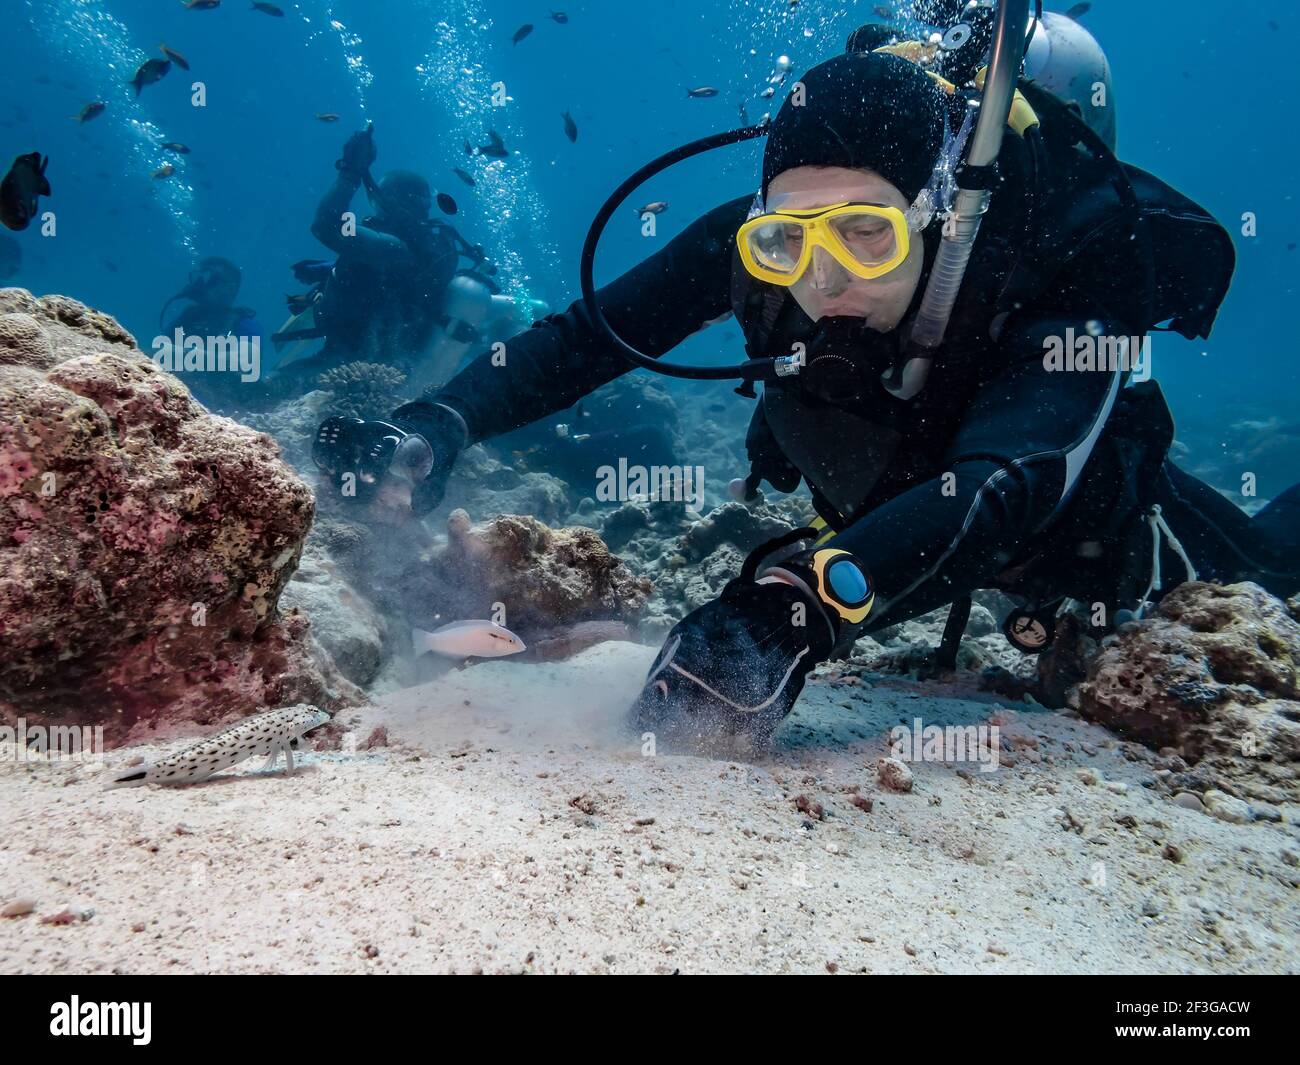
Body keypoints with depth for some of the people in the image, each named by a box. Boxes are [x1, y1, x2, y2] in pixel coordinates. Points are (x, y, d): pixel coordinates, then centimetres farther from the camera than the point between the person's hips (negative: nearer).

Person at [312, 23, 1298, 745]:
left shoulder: (1062, 273, -40)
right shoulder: (753, 247, -31)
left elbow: (1006, 488, -54)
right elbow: (586, 336, -29)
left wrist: (802, 608, -69)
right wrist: (439, 425, -45)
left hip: (1088, 514, -2)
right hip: (889, 516, 3)